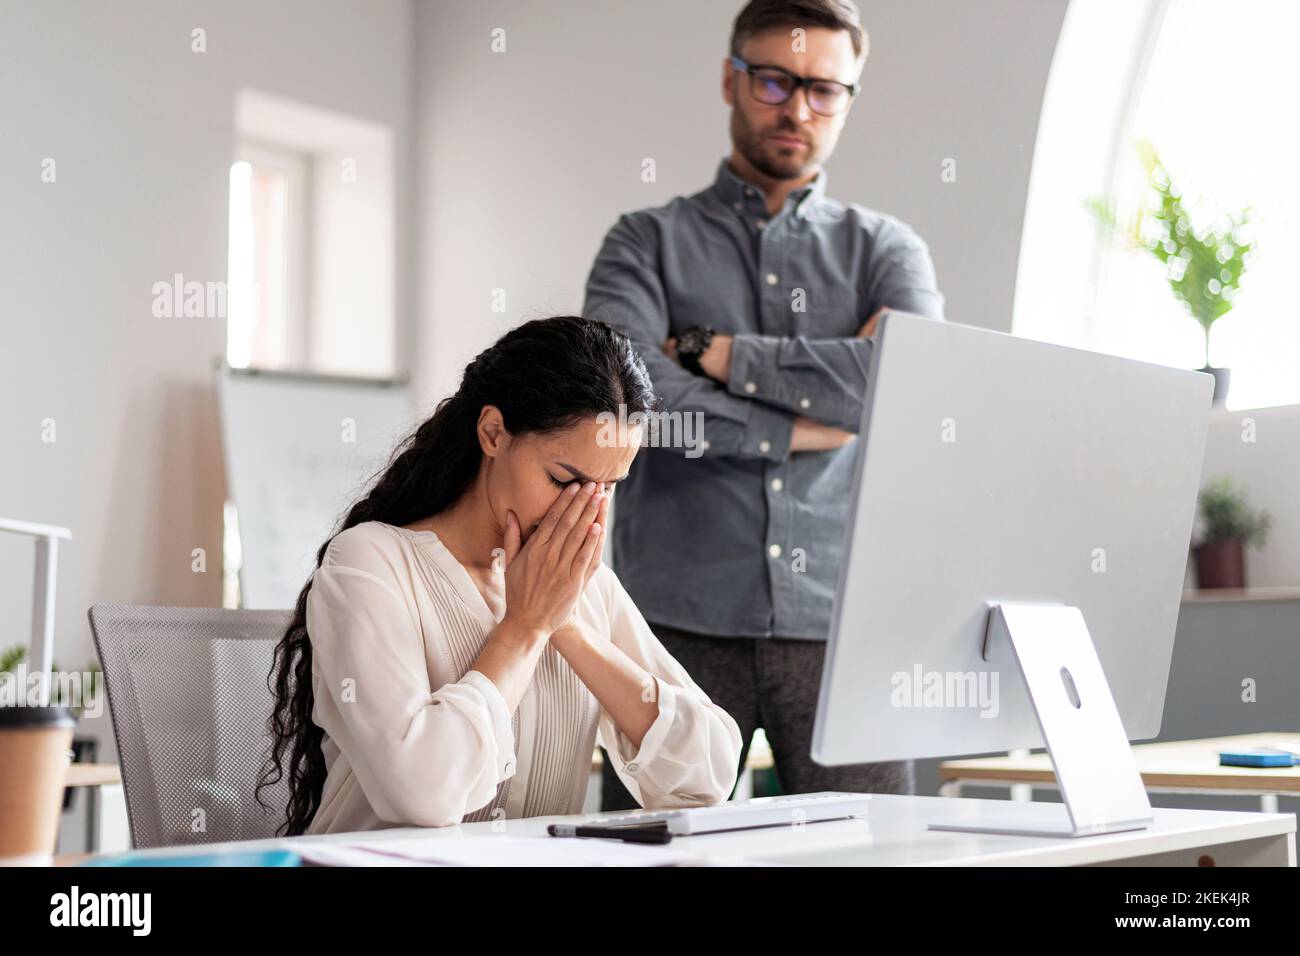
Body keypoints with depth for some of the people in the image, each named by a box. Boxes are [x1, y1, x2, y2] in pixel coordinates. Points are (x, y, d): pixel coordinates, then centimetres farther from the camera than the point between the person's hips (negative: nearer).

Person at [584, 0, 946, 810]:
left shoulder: (888, 249, 14)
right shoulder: (648, 242, 10)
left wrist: (711, 350, -6)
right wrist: (806, 426, -9)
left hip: (838, 621, 1)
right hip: (681, 621, -1)